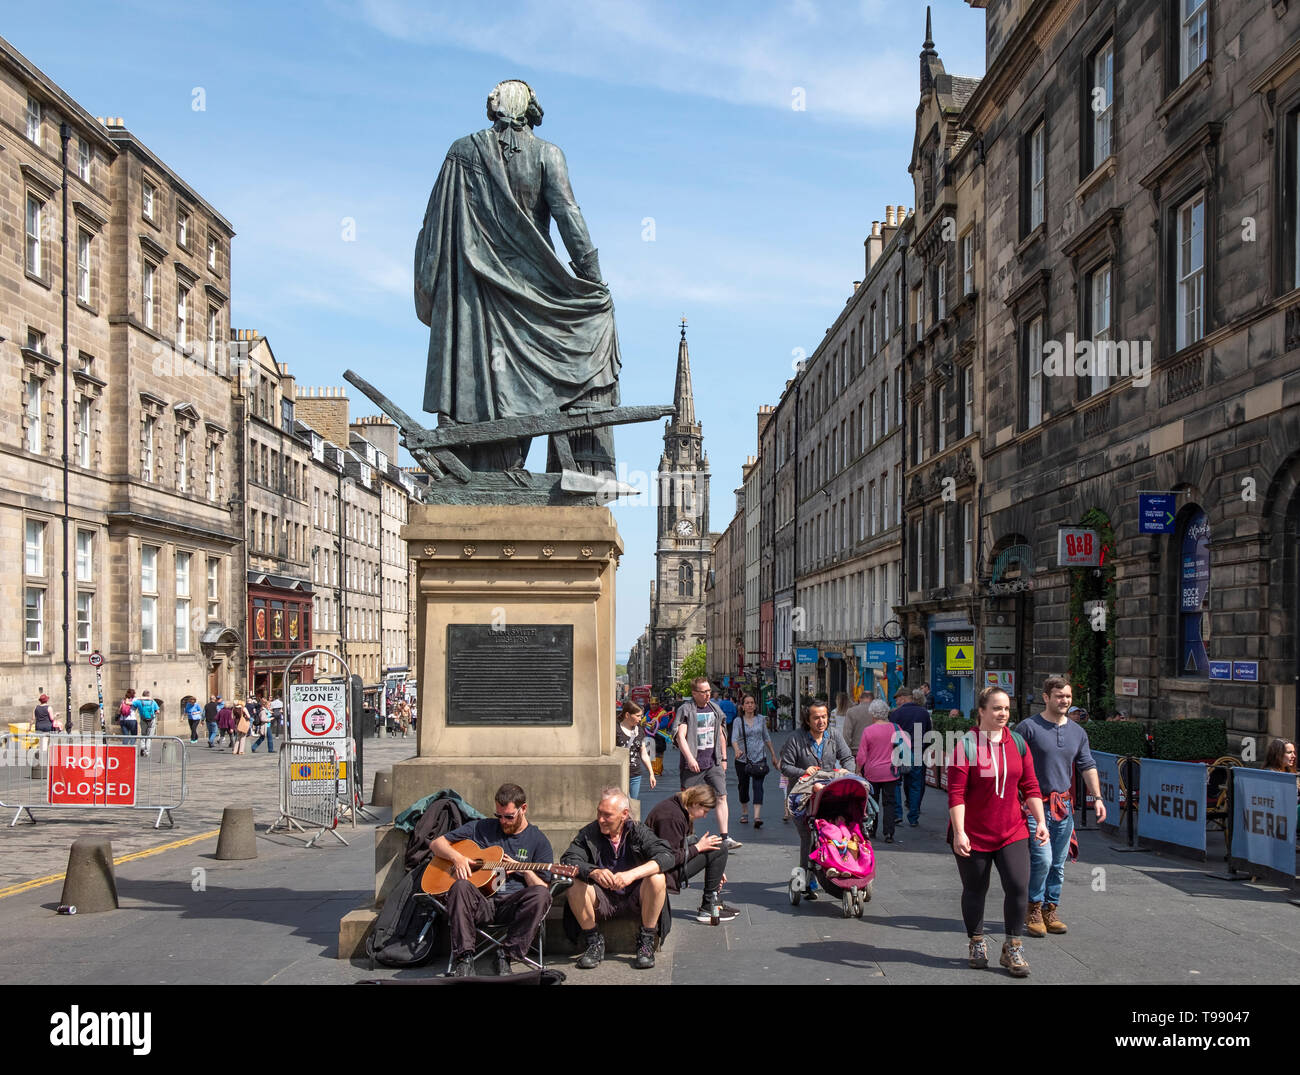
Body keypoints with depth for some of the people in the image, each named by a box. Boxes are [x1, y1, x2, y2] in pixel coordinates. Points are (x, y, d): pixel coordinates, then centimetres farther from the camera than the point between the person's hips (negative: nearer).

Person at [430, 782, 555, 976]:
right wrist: (457, 857, -3)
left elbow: (543, 888, 9)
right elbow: (436, 844, 17)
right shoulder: (481, 828, 15)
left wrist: (525, 871, -10)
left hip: (513, 904, 0)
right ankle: (464, 959, -33)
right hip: (480, 901, 0)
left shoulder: (538, 841, 12)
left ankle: (506, 956, -26)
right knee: (460, 886, -34)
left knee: (540, 895, -33)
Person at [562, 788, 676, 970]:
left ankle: (646, 941, -12)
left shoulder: (638, 832, -5)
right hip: (603, 901, 1)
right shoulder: (588, 833, -1)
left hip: (635, 899, -1)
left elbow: (668, 856, -21)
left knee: (657, 879, -29)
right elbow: (568, 860, -15)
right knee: (575, 885, -26)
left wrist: (632, 874, -35)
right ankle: (594, 942, -8)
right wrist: (593, 872, -36)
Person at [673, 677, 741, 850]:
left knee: (721, 797, -7)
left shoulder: (714, 708, 13)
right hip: (693, 764, -4)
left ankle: (725, 838, -8)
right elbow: (680, 736, -15)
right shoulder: (685, 710, -6)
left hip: (714, 763, 4)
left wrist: (723, 758, 19)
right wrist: (690, 758, -24)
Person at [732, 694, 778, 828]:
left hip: (759, 758, 0)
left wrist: (773, 755, 18)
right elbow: (734, 738, -16)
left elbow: (767, 738, 16)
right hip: (742, 760, 0)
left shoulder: (761, 720, 6)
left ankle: (757, 816, -22)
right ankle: (744, 813, 32)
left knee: (758, 786, -14)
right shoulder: (738, 721, -3)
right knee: (743, 787, 11)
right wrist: (737, 750, -36)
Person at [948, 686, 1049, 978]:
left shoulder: (1018, 743, 5)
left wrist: (1041, 822, 1)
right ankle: (977, 943, 30)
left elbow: (1030, 786, 9)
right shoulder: (966, 745, -11)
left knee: (1019, 887, -6)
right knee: (975, 891, 10)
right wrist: (958, 833, -18)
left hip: (1012, 832, 3)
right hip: (973, 834, -3)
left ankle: (1012, 950, 8)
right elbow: (956, 793, -13)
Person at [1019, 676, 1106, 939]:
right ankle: (1033, 910, 6)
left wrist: (1097, 797, 2)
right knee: (1042, 859, -12)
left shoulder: (1077, 732, 12)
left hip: (1064, 805, 5)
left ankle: (1050, 911, 20)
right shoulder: (1028, 728, -6)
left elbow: (1087, 767, 13)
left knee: (1058, 863, 9)